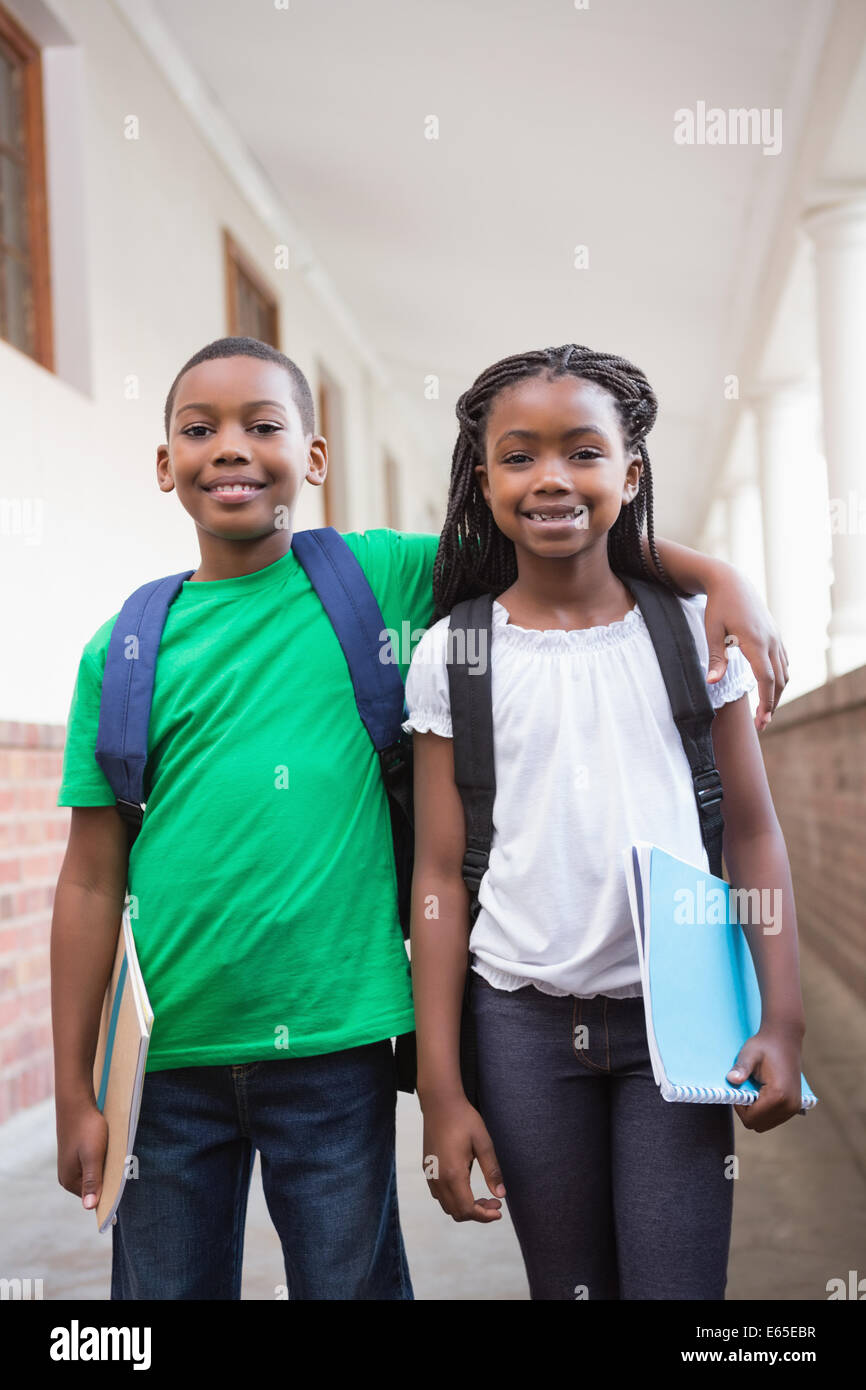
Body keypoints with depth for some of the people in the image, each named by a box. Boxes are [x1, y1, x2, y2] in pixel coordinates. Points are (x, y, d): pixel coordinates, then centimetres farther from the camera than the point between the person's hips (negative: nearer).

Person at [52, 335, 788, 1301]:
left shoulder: (373, 576, 1)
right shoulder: (123, 651, 2)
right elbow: (92, 881, 3)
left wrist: (718, 575, -11)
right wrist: (74, 1091, 3)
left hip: (334, 1040, -1)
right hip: (171, 1051, 1)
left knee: (349, 1279, 9)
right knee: (166, 1285, 12)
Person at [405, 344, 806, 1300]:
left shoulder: (691, 628, 2)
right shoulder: (453, 653, 0)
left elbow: (753, 834, 4)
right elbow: (440, 874, 0)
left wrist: (783, 1017, -4)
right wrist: (440, 1089, -2)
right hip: (524, 1017, 0)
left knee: (678, 1283, -2)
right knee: (568, 1285, 10)